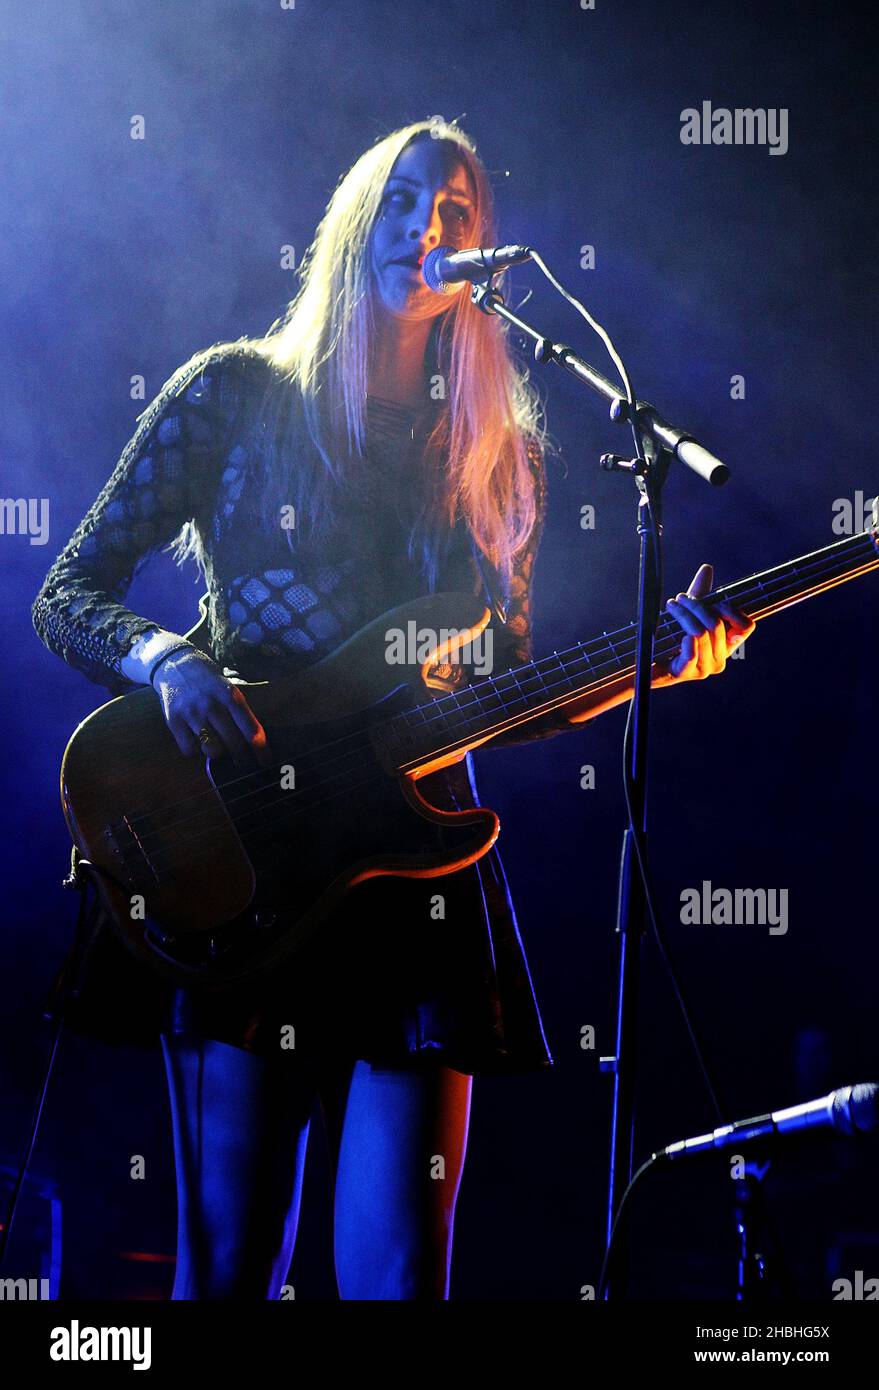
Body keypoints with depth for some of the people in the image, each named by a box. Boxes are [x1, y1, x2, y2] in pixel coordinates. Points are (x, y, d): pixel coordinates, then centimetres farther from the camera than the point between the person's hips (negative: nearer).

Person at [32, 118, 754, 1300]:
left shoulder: (498, 455, 14)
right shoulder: (235, 394, 6)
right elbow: (65, 596, 5)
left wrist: (653, 661, -1)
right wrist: (169, 661, -15)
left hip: (415, 857, 2)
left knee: (399, 1265, -2)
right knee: (231, 1259, -3)